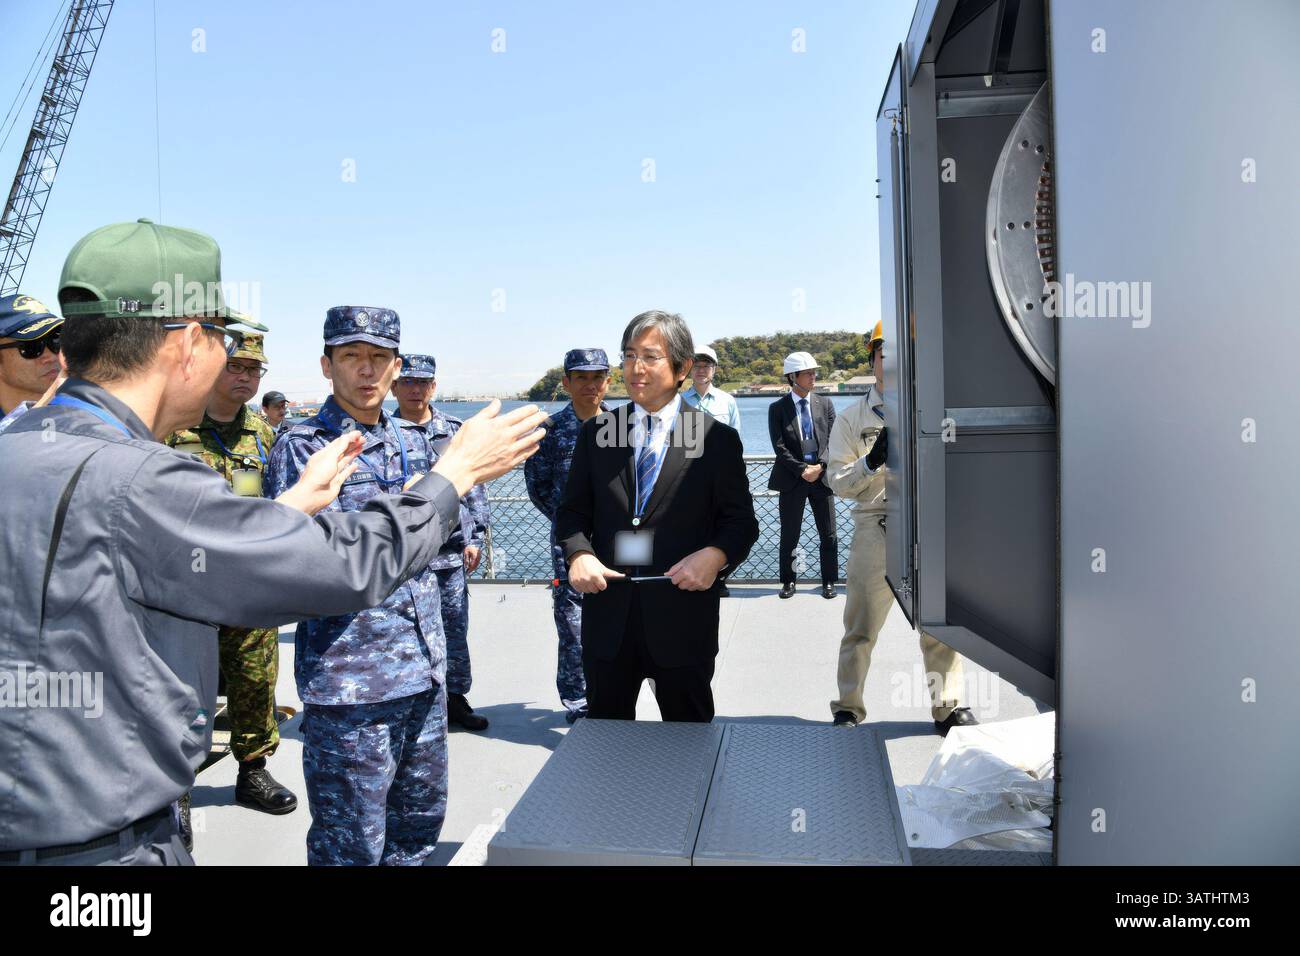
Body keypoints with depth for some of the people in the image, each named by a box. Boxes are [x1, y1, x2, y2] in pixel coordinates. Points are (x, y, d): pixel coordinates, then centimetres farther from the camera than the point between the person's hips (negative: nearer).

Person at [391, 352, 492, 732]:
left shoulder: (455, 432, 6)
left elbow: (474, 486, 9)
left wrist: (475, 537, 3)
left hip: (450, 550, 2)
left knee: (455, 628, 9)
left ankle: (456, 697, 24)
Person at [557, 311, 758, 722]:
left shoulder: (718, 440, -1)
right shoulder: (595, 432, 7)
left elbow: (740, 521, 0)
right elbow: (573, 510, 9)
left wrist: (715, 555, -20)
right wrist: (578, 553, -11)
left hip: (683, 615, -2)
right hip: (608, 614, 2)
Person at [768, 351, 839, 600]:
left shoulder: (825, 404, 8)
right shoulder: (777, 408, 0)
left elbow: (832, 439, 3)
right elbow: (779, 447, -6)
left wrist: (820, 465, -11)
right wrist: (802, 470, -14)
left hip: (822, 476, 2)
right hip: (792, 478, -2)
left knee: (829, 535, 5)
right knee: (789, 536, 5)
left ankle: (829, 582, 16)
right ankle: (788, 581, 17)